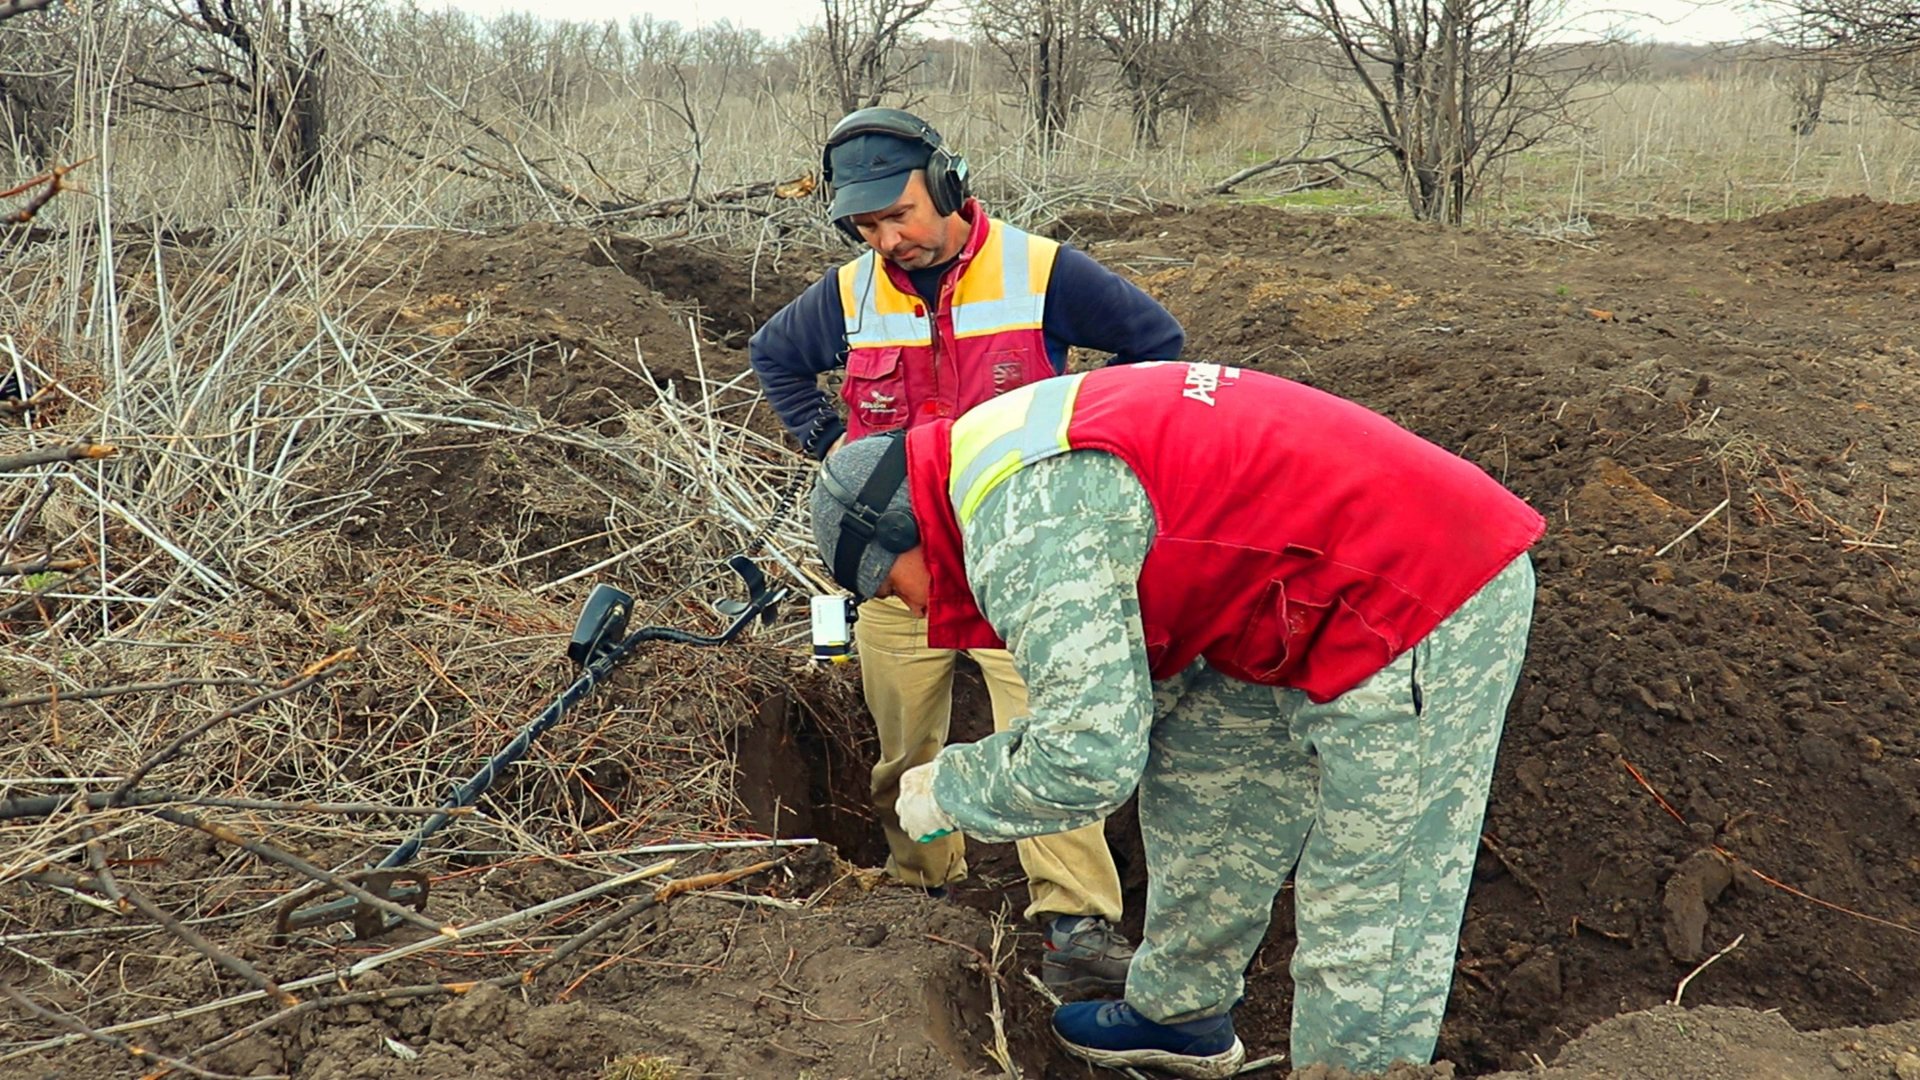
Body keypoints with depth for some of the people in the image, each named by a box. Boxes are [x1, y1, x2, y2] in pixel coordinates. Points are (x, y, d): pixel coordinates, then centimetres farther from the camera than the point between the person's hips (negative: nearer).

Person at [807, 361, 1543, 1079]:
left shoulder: (1020, 523, -20)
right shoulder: (1013, 447, 12)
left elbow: (1086, 761, -20)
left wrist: (946, 793, -3)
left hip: (1425, 610, -11)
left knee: (1369, 917, -1)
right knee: (1196, 781, 20)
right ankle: (1182, 1014, 37)